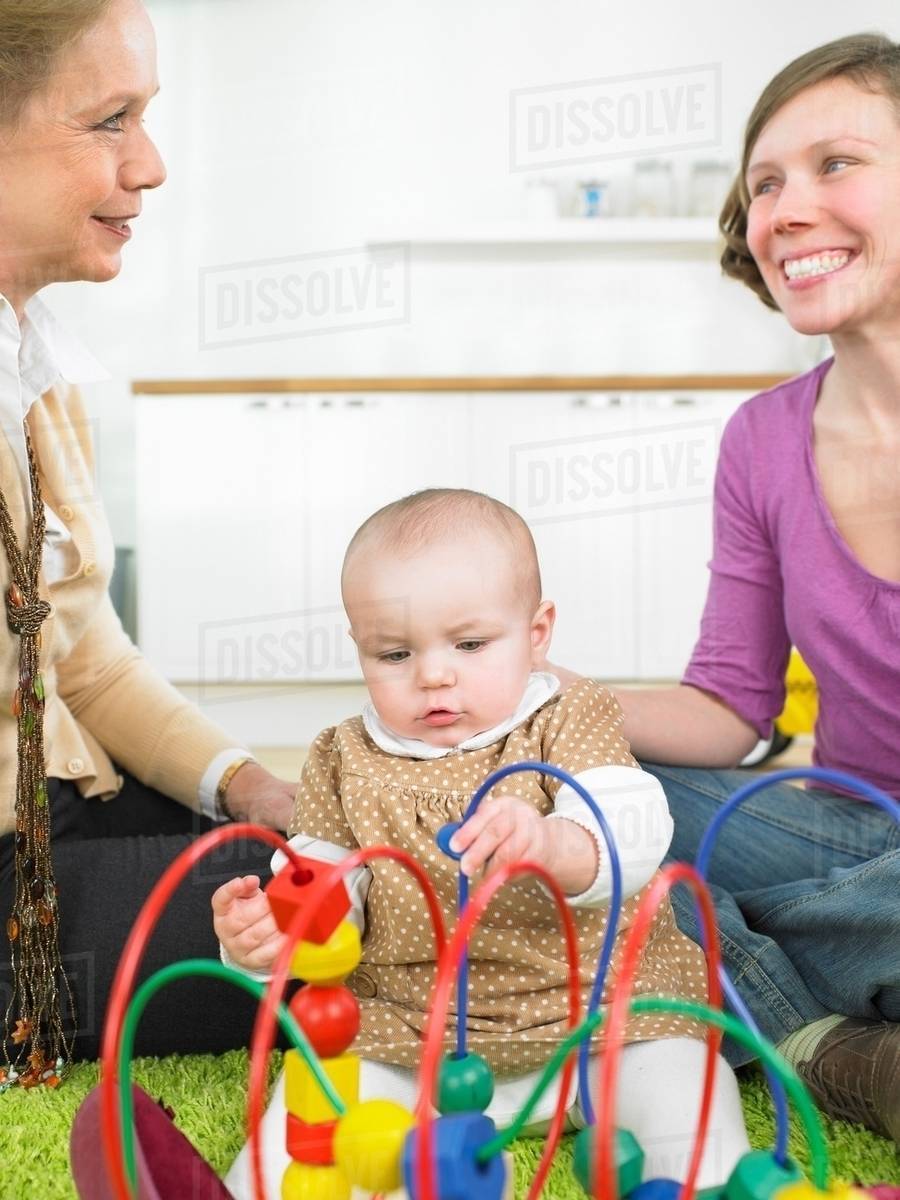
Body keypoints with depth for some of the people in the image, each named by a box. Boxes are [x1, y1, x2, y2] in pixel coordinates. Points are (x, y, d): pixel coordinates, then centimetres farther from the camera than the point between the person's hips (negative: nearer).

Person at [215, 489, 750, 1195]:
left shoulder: (570, 725, -4)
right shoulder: (347, 764, 5)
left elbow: (632, 836, -21)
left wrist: (549, 844, -45)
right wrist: (269, 935, -20)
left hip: (592, 1003, -1)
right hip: (405, 1029, 2)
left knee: (674, 1070, -22)